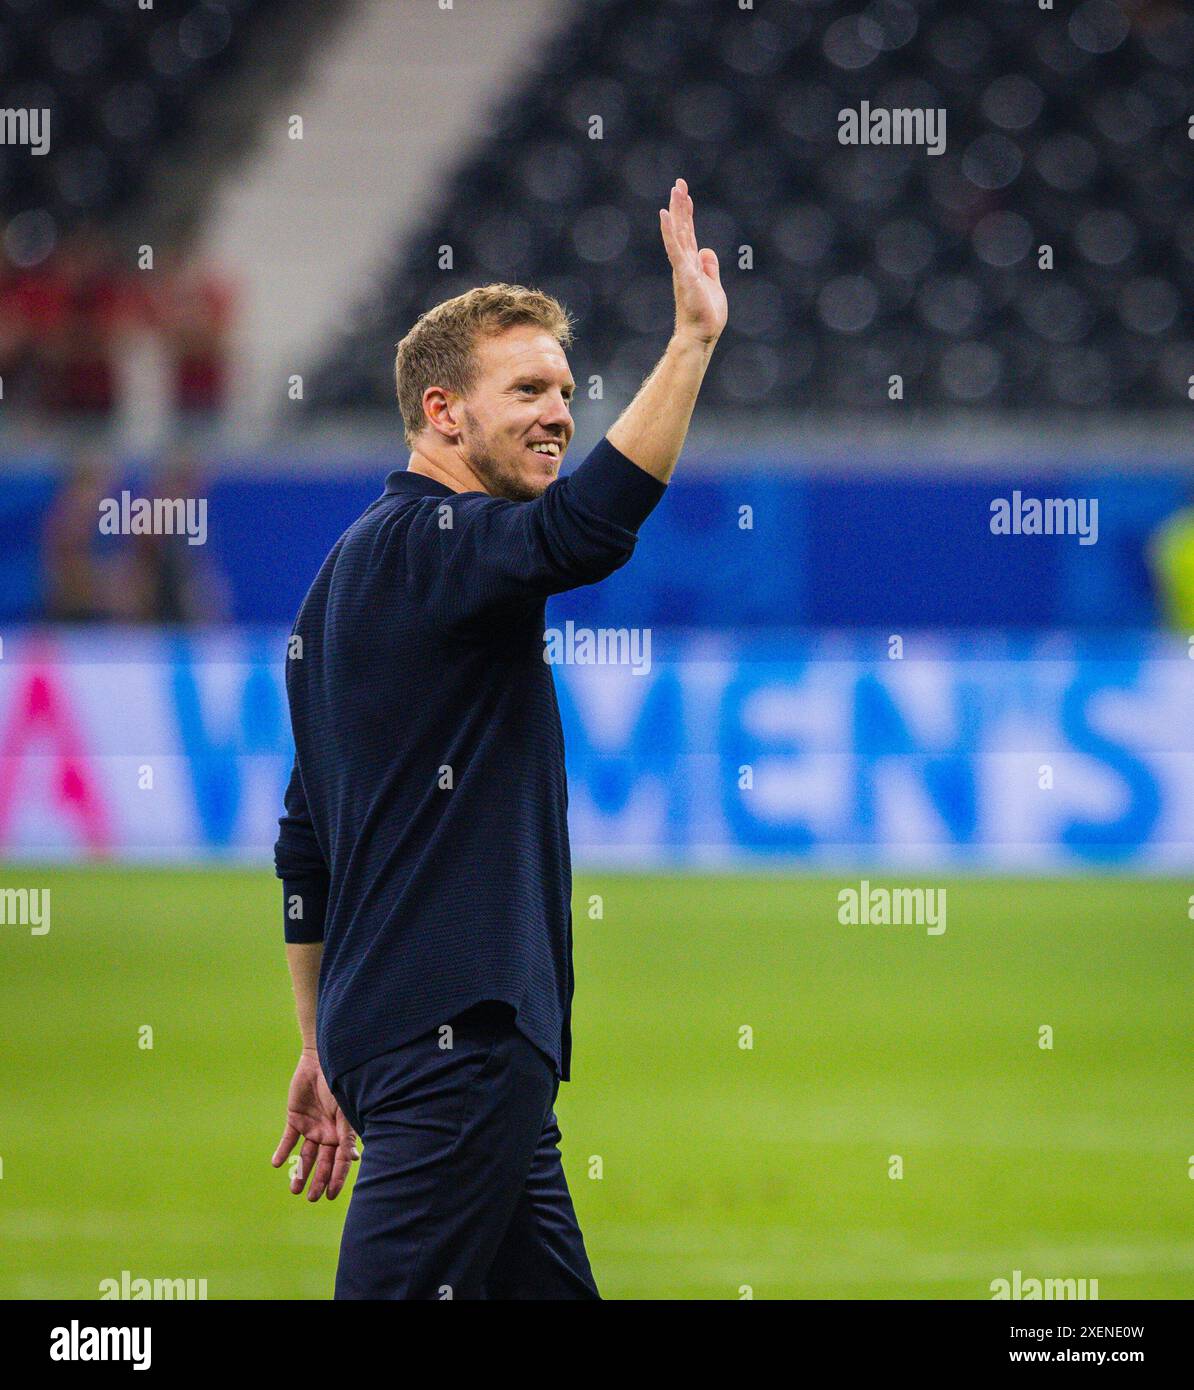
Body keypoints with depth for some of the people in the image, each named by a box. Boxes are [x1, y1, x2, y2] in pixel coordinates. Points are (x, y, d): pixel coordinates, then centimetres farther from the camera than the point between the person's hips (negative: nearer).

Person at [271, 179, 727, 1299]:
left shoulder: (353, 570, 21)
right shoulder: (426, 543, -9)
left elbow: (306, 849, 25)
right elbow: (584, 527, -32)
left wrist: (322, 1051, 28)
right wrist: (693, 337, -32)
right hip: (457, 1034, -11)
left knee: (546, 1285, 10)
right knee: (401, 1287, -13)